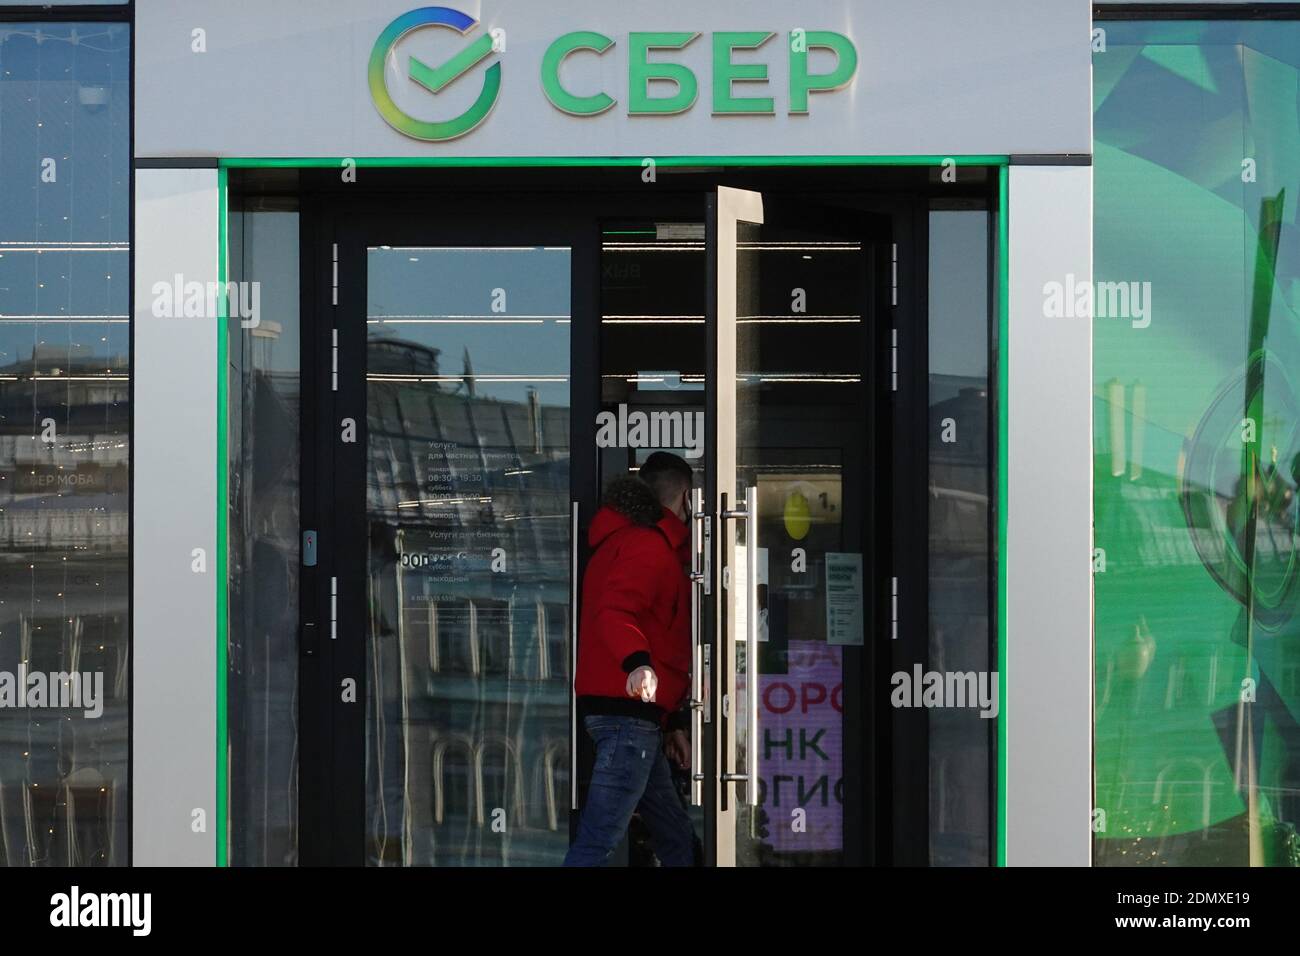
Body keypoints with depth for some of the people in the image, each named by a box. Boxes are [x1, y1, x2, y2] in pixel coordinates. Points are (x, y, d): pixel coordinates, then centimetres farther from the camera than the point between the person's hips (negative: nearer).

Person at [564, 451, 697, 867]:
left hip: (631, 712, 11)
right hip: (630, 711, -11)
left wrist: (671, 722, 30)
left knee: (677, 840, 15)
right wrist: (637, 662, -45)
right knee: (598, 842, -15)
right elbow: (614, 612, -25)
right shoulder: (652, 544, -8)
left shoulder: (623, 540, 25)